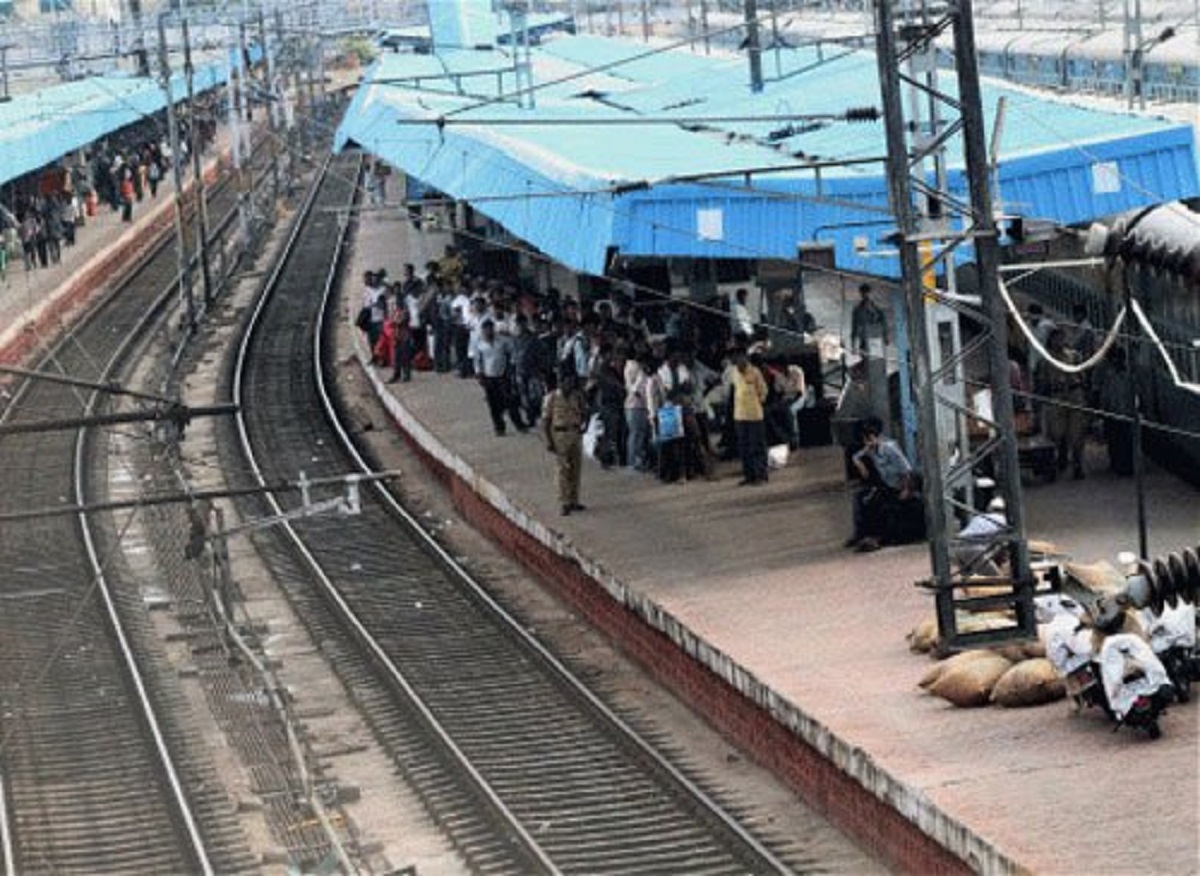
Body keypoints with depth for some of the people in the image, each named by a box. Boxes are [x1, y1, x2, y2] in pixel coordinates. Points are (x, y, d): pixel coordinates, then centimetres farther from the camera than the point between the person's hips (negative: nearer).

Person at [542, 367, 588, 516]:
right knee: (563, 470, -8)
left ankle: (573, 501, 17)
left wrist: (583, 424, 2)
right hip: (560, 435, -5)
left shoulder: (577, 396, 5)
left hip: (576, 435, 5)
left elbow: (584, 412, 21)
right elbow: (545, 420, -6)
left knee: (576, 469, 7)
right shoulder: (551, 398, -8)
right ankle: (564, 504, -7)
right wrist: (548, 441, -11)